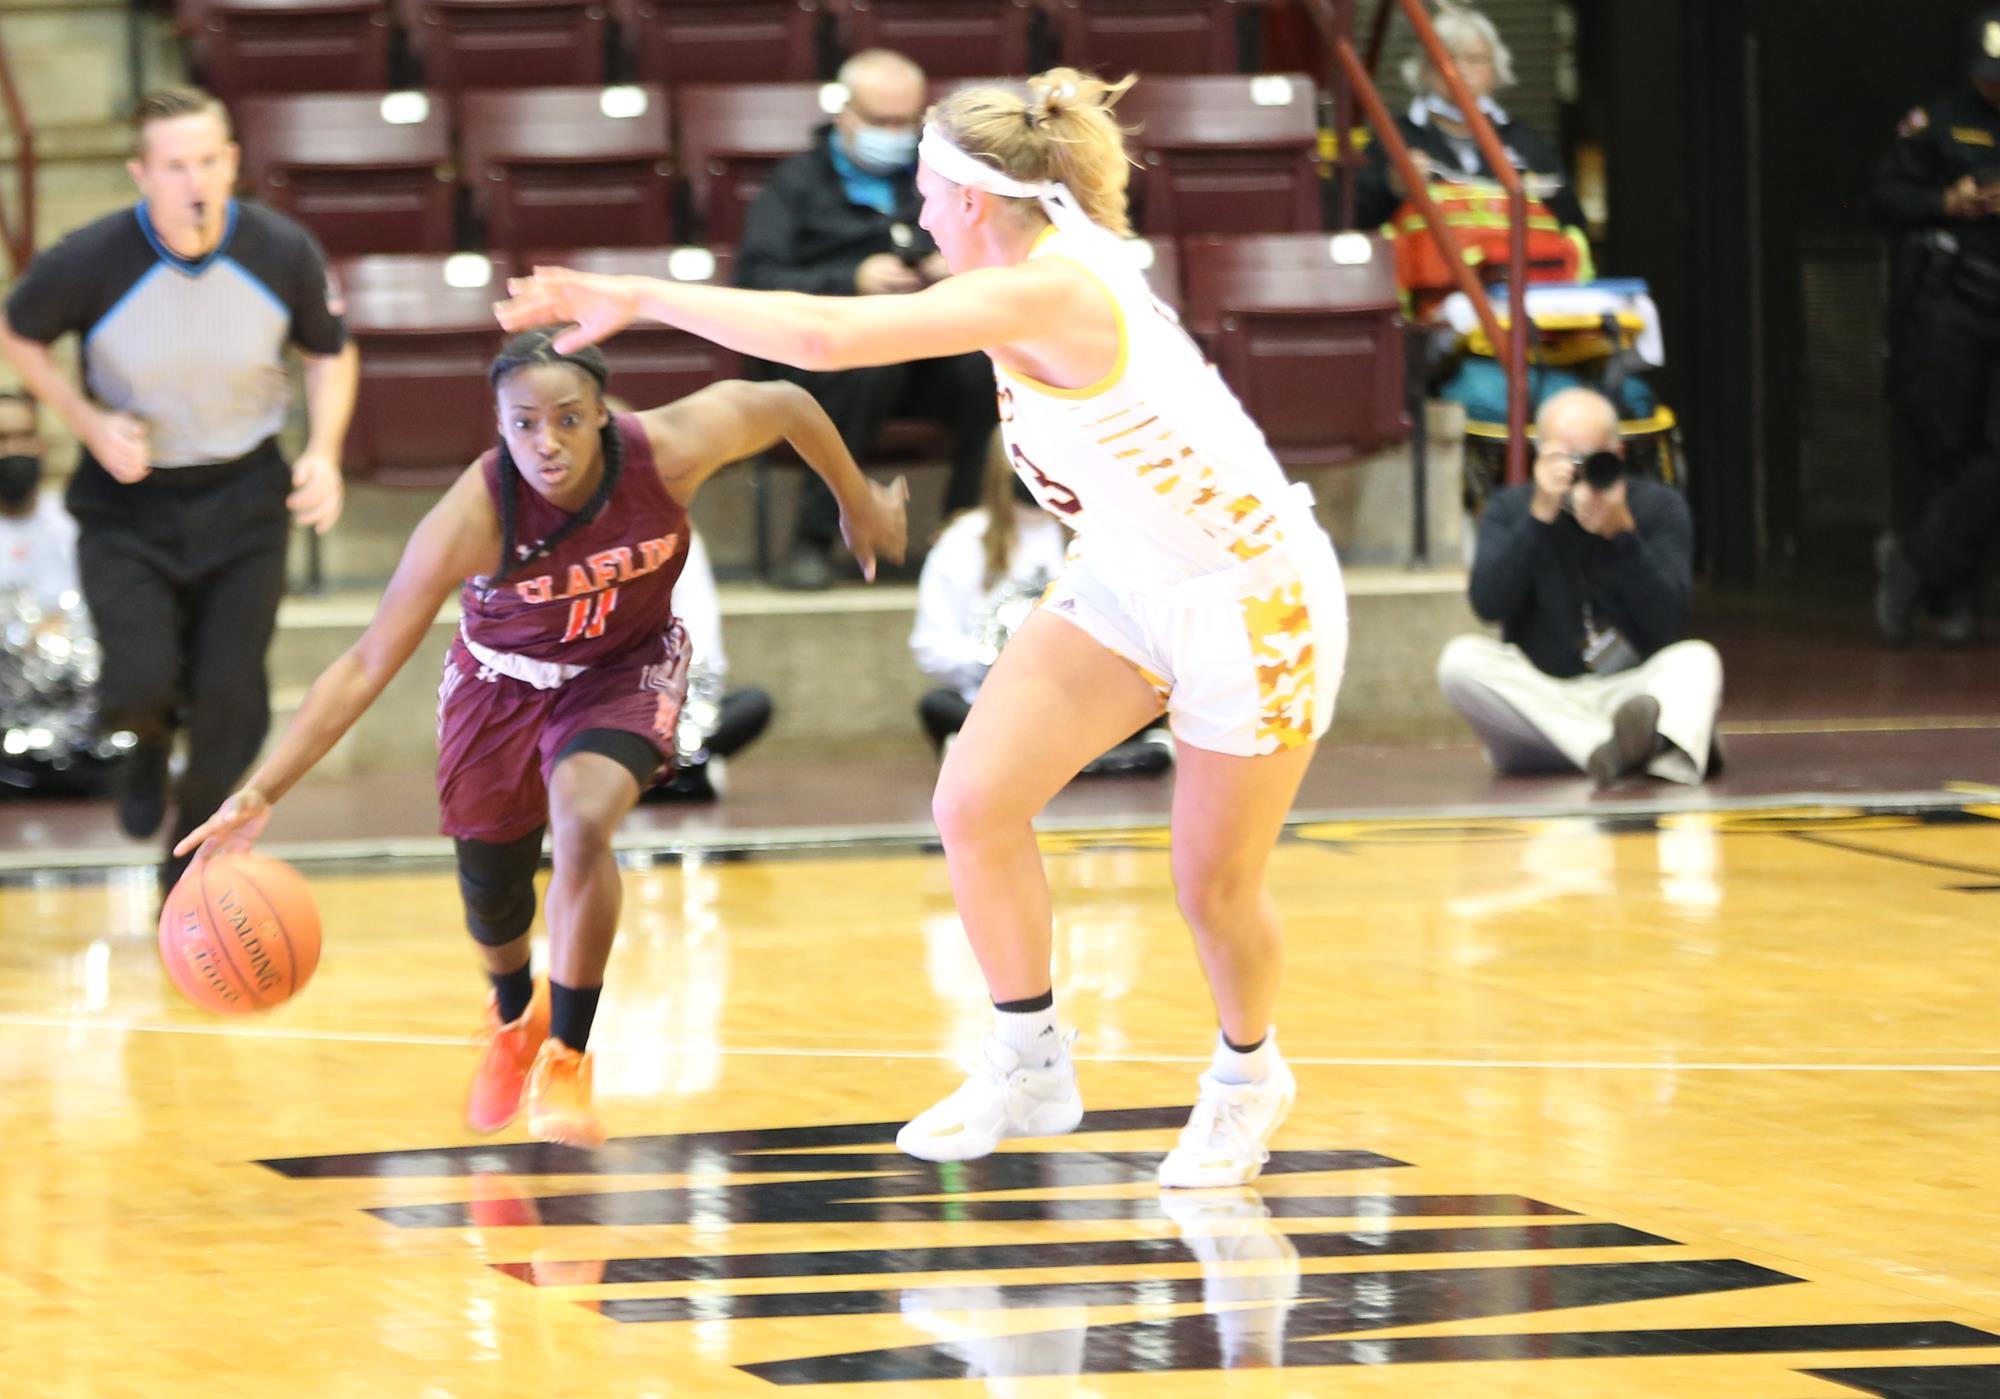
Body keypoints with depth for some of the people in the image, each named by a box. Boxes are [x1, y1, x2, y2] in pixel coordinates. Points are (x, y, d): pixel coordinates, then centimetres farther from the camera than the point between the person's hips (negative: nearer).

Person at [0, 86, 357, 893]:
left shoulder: (282, 253, -16)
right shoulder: (90, 262, -22)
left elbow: (330, 353, 4)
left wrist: (324, 451, -12)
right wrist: (89, 423, -14)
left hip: (243, 500, 2)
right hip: (129, 504, -1)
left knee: (230, 705, 0)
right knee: (139, 688, -15)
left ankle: (191, 854, 29)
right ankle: (152, 740, 27)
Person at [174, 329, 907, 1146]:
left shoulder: (669, 450, -32)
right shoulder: (474, 517, -35)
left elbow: (785, 405, -11)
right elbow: (367, 665, -29)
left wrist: (859, 503, 6)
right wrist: (262, 791, -37)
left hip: (624, 667, -1)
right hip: (504, 679, 1)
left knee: (584, 823, -28)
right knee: (488, 883, 15)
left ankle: (566, 1060, -8)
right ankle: (514, 1020, 53)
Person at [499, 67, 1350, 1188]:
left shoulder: (1042, 293, -28)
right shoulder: (1058, 267, -1)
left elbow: (826, 337, -35)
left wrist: (641, 297, -29)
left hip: (1250, 601, -9)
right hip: (1127, 583, 9)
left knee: (1216, 887, 5)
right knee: (974, 803, -6)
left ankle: (1247, 1077, 35)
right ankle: (1029, 1069, 10)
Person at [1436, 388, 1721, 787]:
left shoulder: (1658, 506, 2)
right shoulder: (1510, 509, 5)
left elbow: (1666, 622, -11)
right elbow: (1488, 604, -13)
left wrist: (1621, 531, -22)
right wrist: (1540, 515, -20)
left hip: (1633, 692, 0)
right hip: (1538, 703, 1)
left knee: (1697, 659, -28)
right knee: (1461, 659, -26)